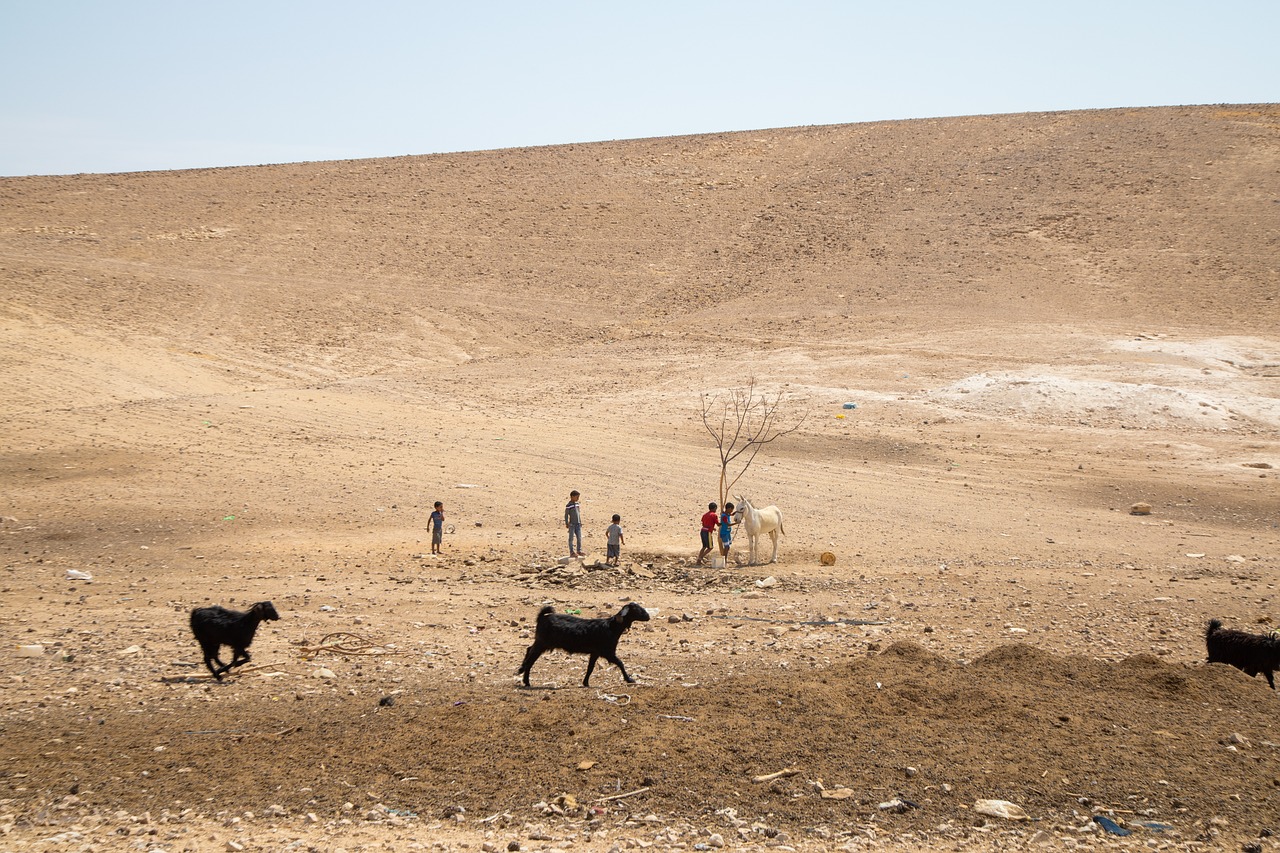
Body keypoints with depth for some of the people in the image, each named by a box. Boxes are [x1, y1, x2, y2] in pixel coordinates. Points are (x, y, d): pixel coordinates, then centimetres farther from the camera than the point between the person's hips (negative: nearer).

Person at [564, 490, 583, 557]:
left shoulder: (577, 504, 11)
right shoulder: (568, 505, -9)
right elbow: (566, 515, -8)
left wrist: (580, 522, 18)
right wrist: (566, 523, -10)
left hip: (578, 524, 6)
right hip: (572, 524, -6)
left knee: (579, 538, 6)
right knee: (571, 538, -1)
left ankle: (579, 550, 15)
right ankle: (572, 552, 1)